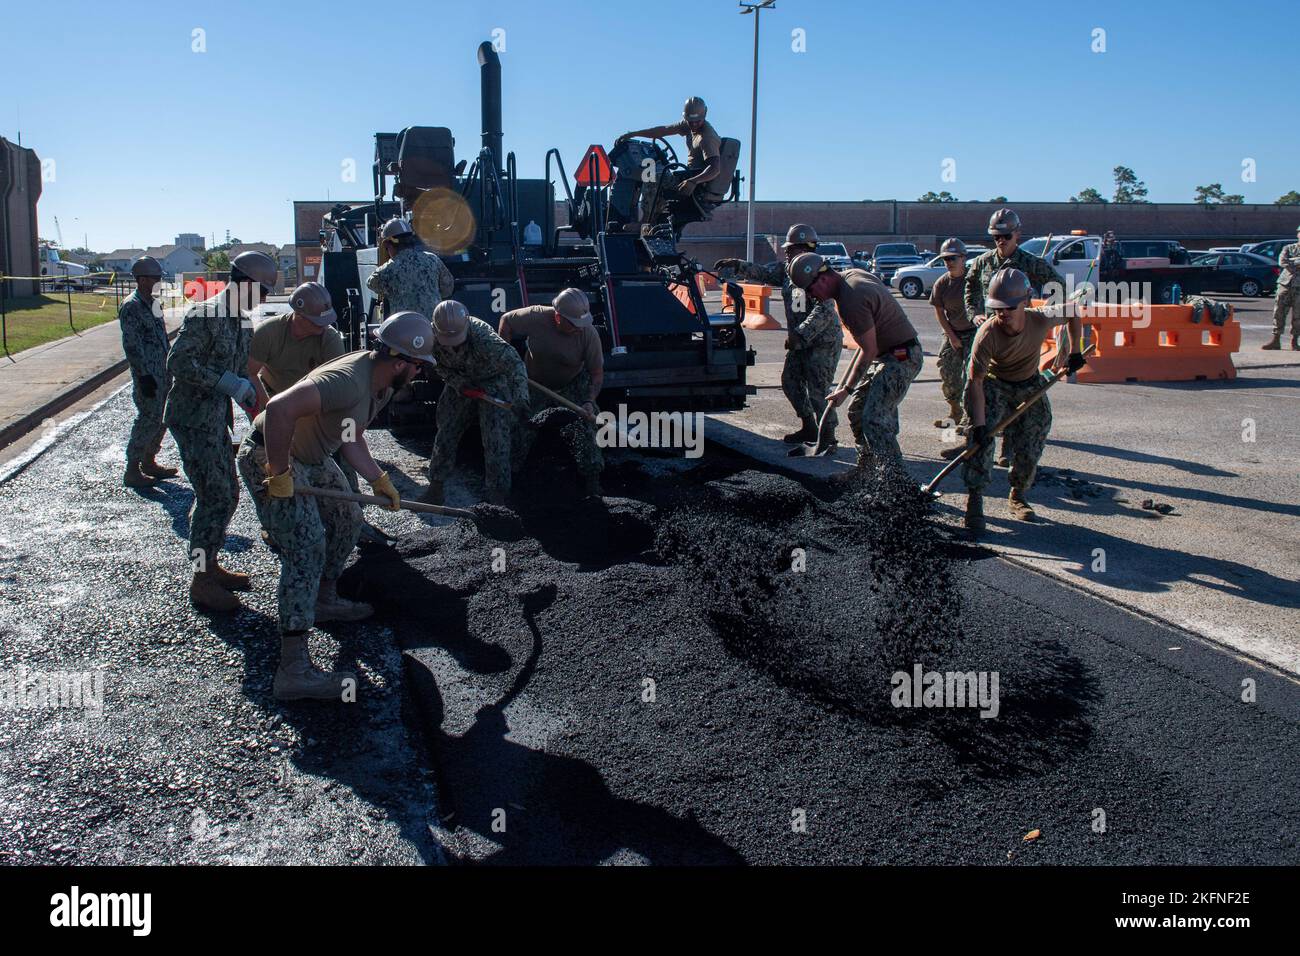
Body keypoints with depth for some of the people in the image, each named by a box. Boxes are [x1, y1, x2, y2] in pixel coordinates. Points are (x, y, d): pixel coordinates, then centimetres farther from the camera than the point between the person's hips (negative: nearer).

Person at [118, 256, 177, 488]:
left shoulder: (152, 303, 14)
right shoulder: (131, 307, -14)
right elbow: (132, 346, -18)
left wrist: (168, 369, 20)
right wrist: (144, 376, -22)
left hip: (162, 373, 9)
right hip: (147, 375, -9)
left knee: (162, 418, 14)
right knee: (149, 419, -7)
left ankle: (149, 462, 26)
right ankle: (132, 471, 0)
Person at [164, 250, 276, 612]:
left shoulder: (242, 323, 12)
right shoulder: (204, 314, -16)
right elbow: (178, 362, -23)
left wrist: (255, 400, 6)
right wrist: (229, 383, -25)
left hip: (216, 419, 9)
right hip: (192, 418, -9)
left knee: (227, 493, 14)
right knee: (214, 497, -8)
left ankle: (210, 565, 29)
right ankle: (201, 582, 2)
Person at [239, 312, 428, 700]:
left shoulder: (383, 384, 1)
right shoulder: (348, 380, -32)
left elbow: (351, 437, 11)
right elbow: (280, 409, -43)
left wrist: (379, 480, 1)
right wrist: (280, 475, -34)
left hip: (311, 458, 10)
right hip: (269, 458, -10)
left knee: (348, 521, 20)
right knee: (307, 546, -18)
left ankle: (325, 600, 41)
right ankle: (293, 669, -20)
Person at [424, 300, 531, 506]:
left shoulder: (483, 336, -39)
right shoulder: (432, 336, -24)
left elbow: (515, 363, -43)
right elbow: (438, 365, -5)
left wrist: (521, 399, -54)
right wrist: (458, 382, -22)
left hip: (492, 382, -4)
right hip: (460, 382, 4)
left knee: (496, 438, -10)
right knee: (446, 431, 7)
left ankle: (498, 495, 0)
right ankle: (435, 485, 23)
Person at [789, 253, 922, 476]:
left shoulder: (851, 301, -26)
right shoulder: (853, 274, 4)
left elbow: (869, 350, -21)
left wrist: (846, 389, -14)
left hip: (901, 356, -11)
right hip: (886, 354, 11)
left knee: (874, 419, -18)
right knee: (857, 412, 14)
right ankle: (865, 470, 25)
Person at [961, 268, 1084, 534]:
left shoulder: (1041, 320, -26)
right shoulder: (987, 334, -32)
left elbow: (1074, 309, -2)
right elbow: (975, 382, -30)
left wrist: (1074, 352, -2)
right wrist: (979, 425, -38)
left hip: (1031, 387, 3)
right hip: (994, 385, -2)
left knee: (1029, 451, -2)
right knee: (981, 437, -26)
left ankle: (1017, 496, 24)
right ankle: (974, 501, -25)